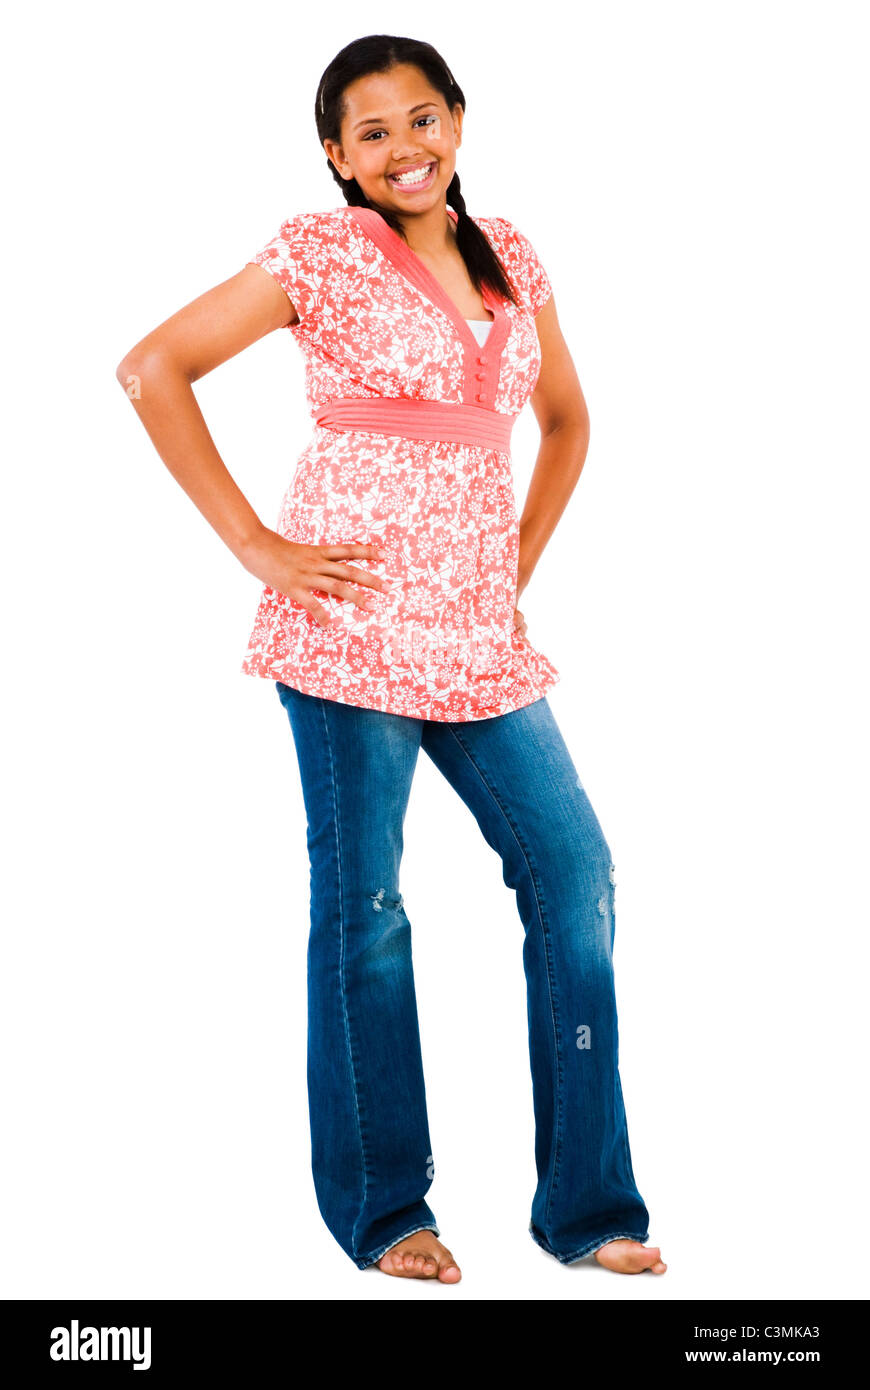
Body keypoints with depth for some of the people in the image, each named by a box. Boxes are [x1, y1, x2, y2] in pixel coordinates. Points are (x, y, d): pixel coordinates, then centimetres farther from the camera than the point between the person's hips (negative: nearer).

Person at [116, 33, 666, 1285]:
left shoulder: (508, 258, 13)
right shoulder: (322, 255, -3)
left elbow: (565, 420, 26)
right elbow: (153, 370, -5)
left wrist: (522, 561, 13)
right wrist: (255, 545, -9)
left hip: (478, 629, 5)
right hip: (353, 618, -5)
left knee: (573, 872, 1)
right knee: (363, 906, 1)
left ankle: (585, 1204, 12)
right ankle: (380, 1209, 16)